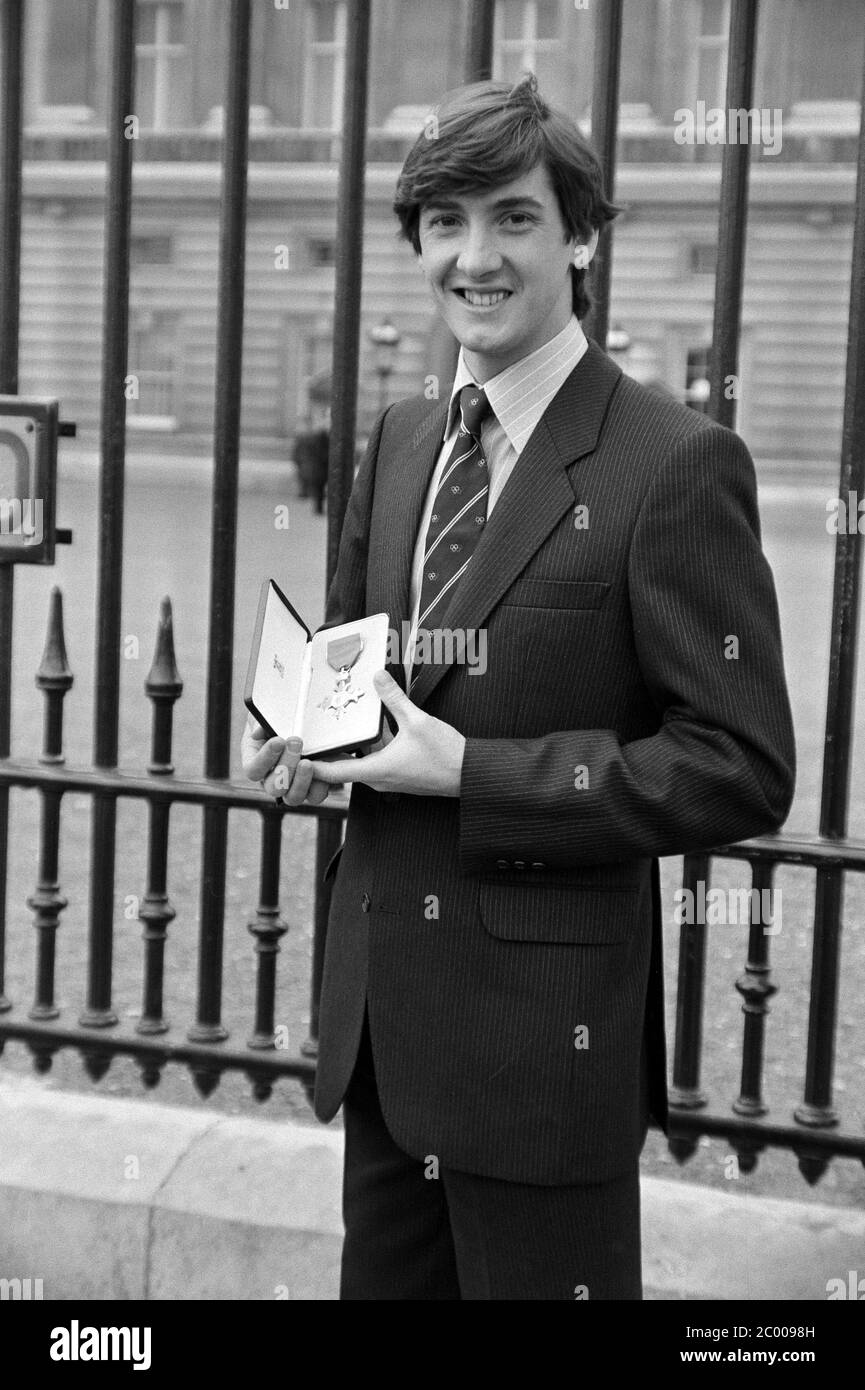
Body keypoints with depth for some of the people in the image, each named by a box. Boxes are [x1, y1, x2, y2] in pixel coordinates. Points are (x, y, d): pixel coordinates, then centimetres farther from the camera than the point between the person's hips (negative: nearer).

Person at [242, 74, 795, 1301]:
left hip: (548, 1035, -6)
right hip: (381, 1015, 7)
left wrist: (469, 772, -21)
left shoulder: (678, 466, -15)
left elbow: (743, 769, -17)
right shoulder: (401, 438, 7)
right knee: (385, 1280, 21)